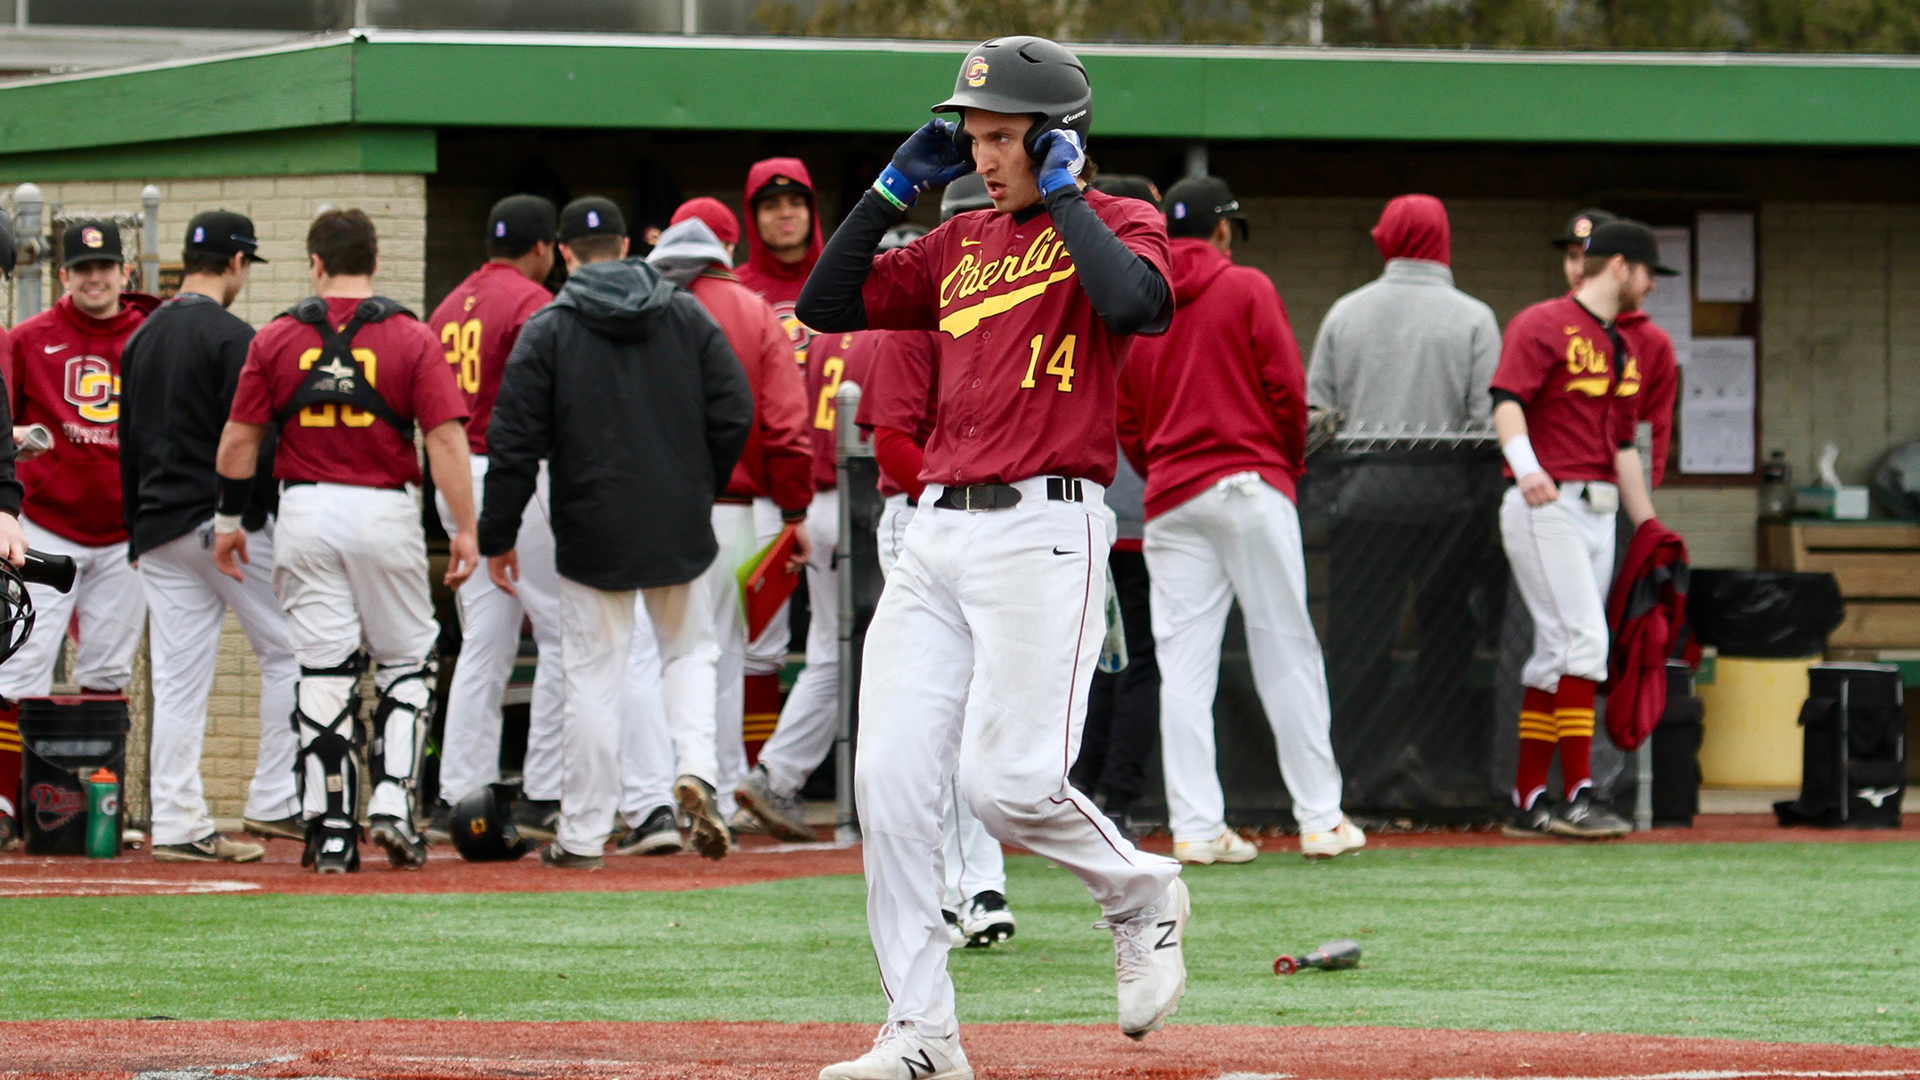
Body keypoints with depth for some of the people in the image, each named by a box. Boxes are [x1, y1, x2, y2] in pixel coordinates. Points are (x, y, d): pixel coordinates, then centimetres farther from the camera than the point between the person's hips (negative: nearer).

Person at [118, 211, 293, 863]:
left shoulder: (141, 340, 13)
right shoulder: (231, 338, -10)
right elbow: (253, 441, -16)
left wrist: (137, 535, 22)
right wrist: (275, 520, -11)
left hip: (159, 532, 7)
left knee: (176, 679, 5)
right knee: (288, 653, 5)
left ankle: (177, 825, 1)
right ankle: (273, 803, 3)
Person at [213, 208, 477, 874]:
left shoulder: (276, 339, 1)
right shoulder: (411, 340, -4)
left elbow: (239, 440, 4)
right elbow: (447, 440, -10)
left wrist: (228, 519, 15)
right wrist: (466, 530, -9)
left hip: (305, 515, 1)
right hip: (385, 515, -1)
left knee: (323, 670, 5)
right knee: (407, 660, 13)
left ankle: (332, 830, 3)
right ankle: (393, 801, -1)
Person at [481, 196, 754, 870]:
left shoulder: (548, 330, -4)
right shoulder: (688, 316, 3)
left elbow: (515, 444, -6)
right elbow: (734, 415, 0)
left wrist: (497, 536, 1)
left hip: (593, 533, -2)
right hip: (681, 530, 2)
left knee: (593, 677, 3)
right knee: (690, 650, 17)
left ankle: (583, 835, 5)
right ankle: (696, 764, -9)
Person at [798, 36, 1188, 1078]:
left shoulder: (1118, 224, 1)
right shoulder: (958, 244, 18)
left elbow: (1133, 303, -22)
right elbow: (825, 306, 17)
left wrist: (1063, 194, -10)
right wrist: (892, 189, 11)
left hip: (1042, 527, -6)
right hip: (936, 529, 6)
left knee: (1009, 783, -14)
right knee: (888, 778, -4)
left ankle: (1142, 896, 16)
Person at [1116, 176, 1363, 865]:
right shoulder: (1247, 289, -1)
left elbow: (1126, 420, 11)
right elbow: (1286, 387, -5)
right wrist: (1290, 464, 9)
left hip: (1170, 499, 4)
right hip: (1251, 485, -4)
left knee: (1184, 664, 1)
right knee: (1286, 651, 0)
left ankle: (1195, 827, -5)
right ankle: (1320, 818, 0)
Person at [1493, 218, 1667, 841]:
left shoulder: (1624, 348, 21)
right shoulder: (1543, 326, -6)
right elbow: (1507, 400, -20)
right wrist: (1526, 466, -38)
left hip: (1599, 514, 9)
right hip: (1546, 505, -9)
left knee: (1556, 657, 8)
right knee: (1583, 641, -16)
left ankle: (1529, 802, 11)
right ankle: (1577, 797, -18)